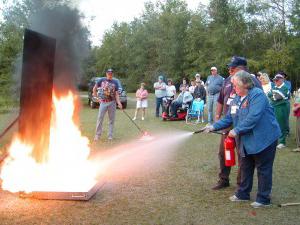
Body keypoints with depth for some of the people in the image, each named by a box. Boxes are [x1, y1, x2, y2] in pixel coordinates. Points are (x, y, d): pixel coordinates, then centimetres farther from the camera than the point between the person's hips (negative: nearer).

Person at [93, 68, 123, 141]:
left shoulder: (115, 82, 3)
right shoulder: (102, 80, 2)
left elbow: (116, 94, -1)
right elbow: (95, 88, 12)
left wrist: (119, 103, -13)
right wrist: (95, 95, 5)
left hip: (112, 103, 1)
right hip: (103, 102, -1)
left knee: (112, 119, 5)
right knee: (100, 118, -3)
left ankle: (110, 136, 14)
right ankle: (97, 135, 6)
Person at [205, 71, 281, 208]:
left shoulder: (257, 95, -19)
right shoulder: (236, 100, 6)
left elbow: (253, 117, -29)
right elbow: (228, 119, 10)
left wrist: (237, 130, -26)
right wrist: (214, 127, -2)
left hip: (263, 139, -8)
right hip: (246, 141, 8)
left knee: (263, 169, 4)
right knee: (245, 168, 17)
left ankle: (263, 199, 15)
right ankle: (243, 194, 31)